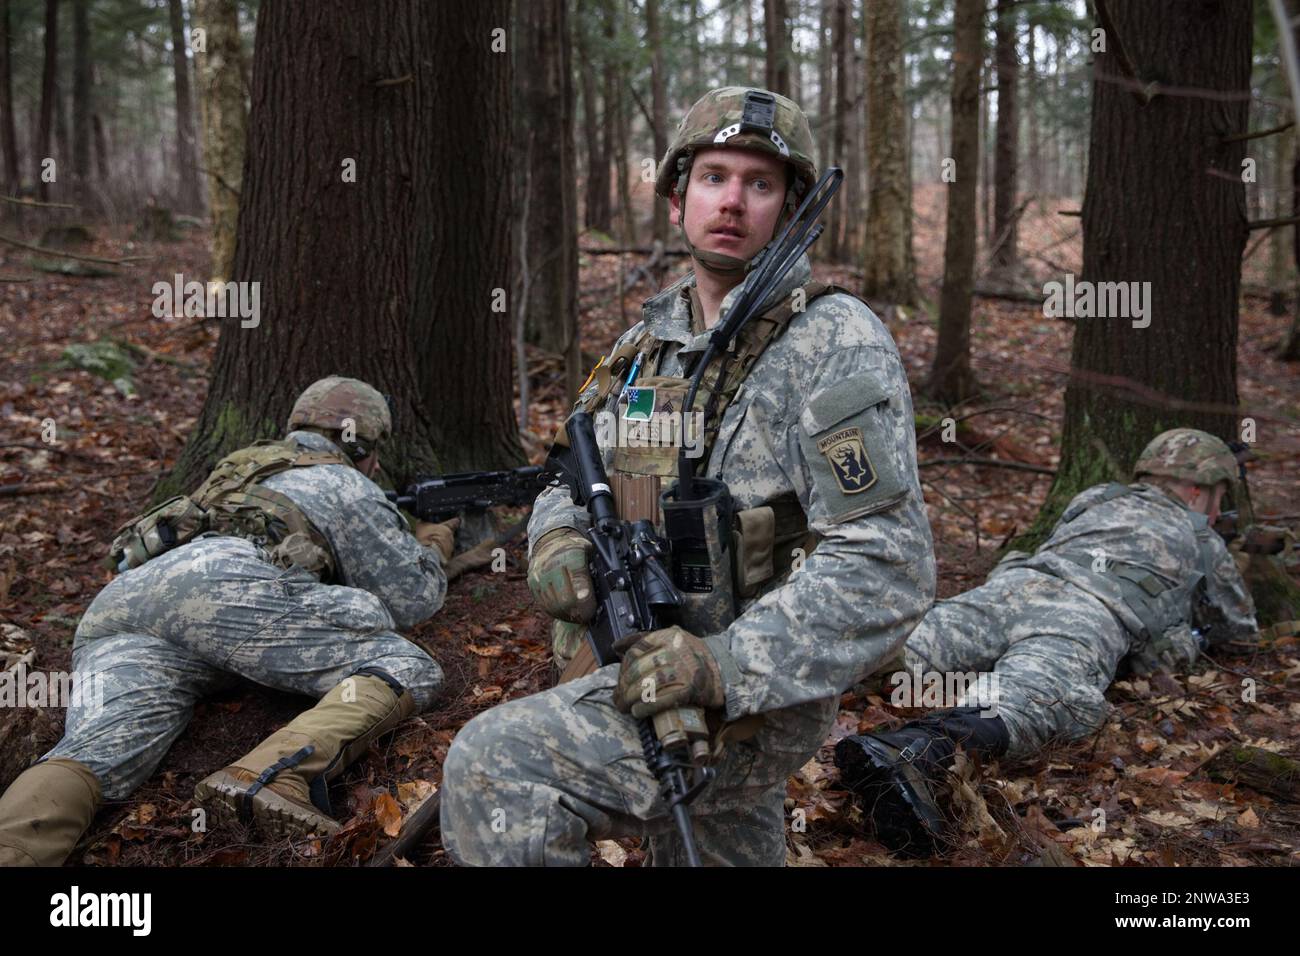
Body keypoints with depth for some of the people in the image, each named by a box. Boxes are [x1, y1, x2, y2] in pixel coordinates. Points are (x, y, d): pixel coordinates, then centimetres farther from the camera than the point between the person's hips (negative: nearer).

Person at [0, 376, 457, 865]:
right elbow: (413, 598, 24)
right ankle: (275, 778, -31)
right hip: (223, 588, -6)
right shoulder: (347, 485, 23)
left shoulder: (246, 469, 42)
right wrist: (432, 549, 45)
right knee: (409, 671, -5)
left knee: (96, 755, -17)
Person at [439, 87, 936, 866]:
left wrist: (729, 665, -30)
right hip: (655, 674, 8)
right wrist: (558, 539, -7)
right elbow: (578, 472, 18)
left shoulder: (838, 343, -14)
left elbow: (887, 565, -22)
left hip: (752, 697, -7)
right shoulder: (654, 337, 9)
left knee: (494, 768, -21)